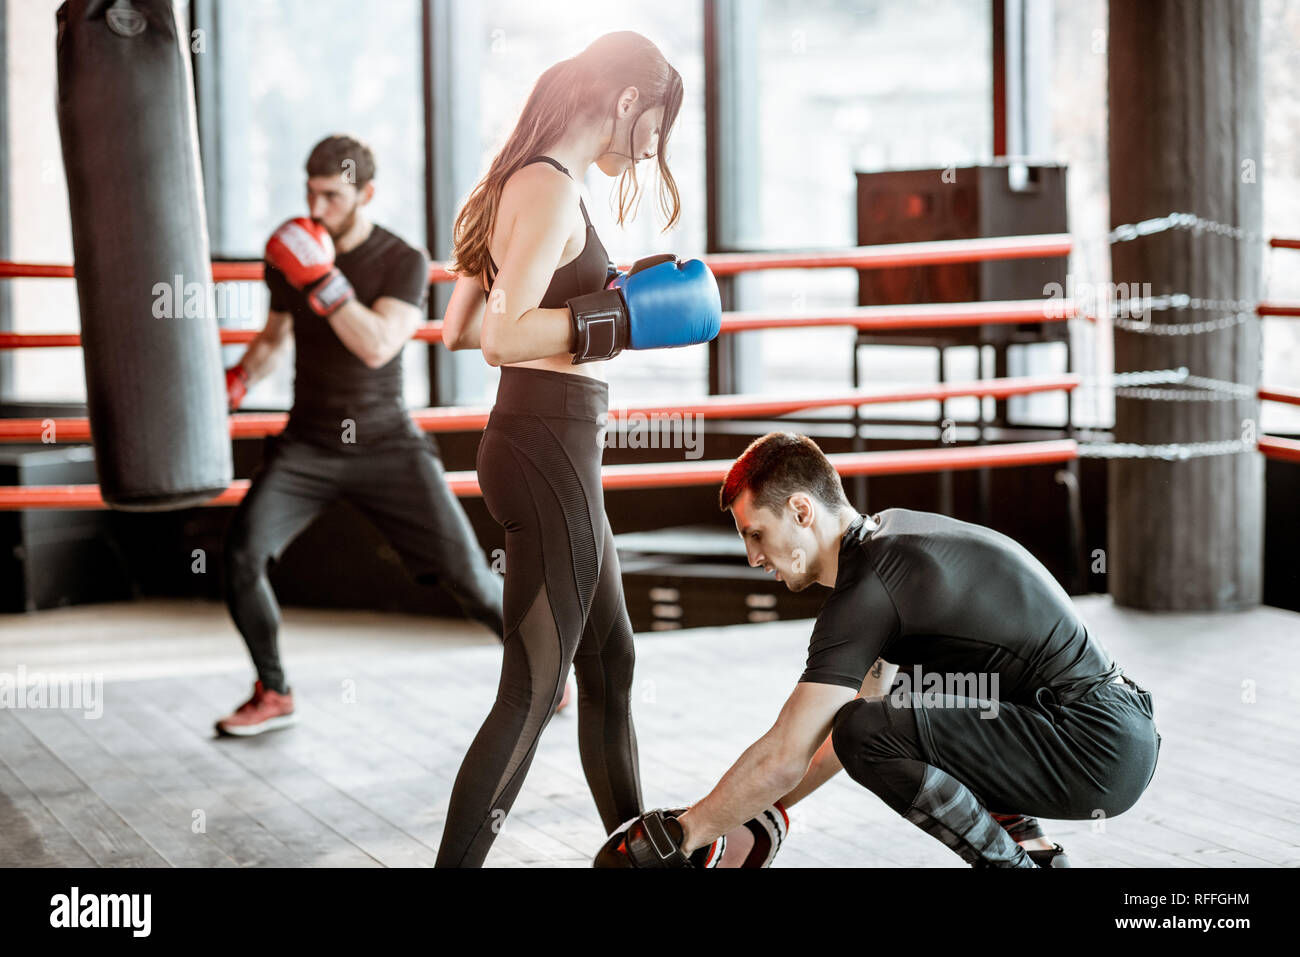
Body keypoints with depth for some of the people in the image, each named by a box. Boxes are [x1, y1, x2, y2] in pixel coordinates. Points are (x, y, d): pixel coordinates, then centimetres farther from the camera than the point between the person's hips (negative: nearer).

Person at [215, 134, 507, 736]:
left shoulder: (404, 263, -10)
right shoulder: (289, 252, 1)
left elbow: (377, 347, -26)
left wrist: (322, 280, -34)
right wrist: (234, 383, 0)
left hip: (385, 444, -2)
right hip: (307, 444, 2)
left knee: (463, 571, -5)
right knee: (242, 551, -20)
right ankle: (273, 696, -2)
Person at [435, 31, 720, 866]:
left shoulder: (522, 181, 14)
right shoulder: (551, 187, -16)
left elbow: (458, 328, 17)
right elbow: (503, 338, -25)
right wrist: (623, 318, -19)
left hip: (547, 449, 10)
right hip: (549, 451, -10)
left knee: (609, 661, 21)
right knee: (534, 689, -6)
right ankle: (456, 862, -2)